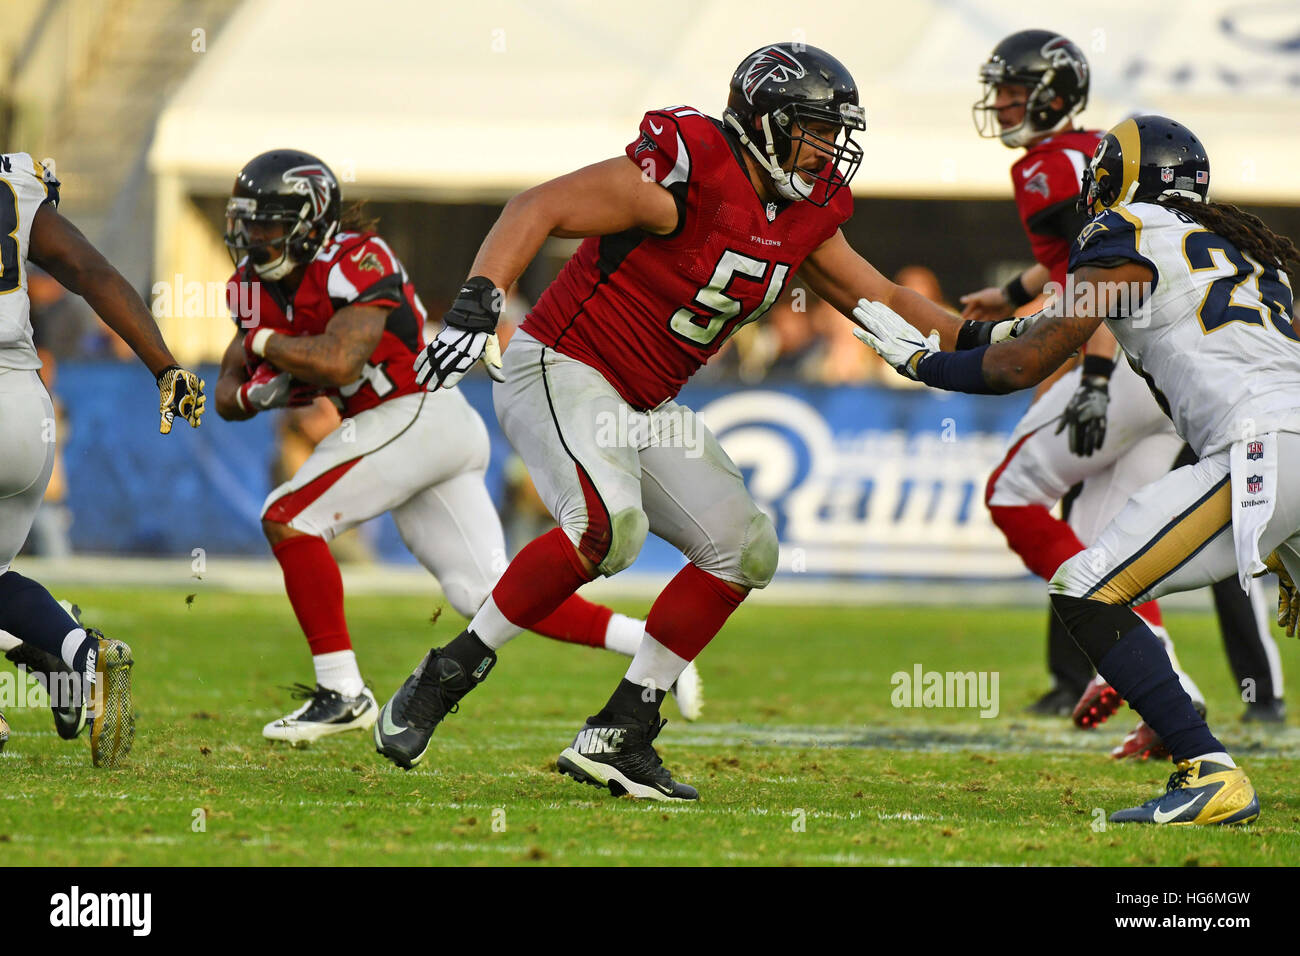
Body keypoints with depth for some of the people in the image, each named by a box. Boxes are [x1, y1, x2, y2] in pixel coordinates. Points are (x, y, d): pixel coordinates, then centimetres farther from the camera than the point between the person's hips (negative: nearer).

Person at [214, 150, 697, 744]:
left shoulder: (353, 264, -16)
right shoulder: (255, 284, 10)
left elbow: (338, 362, -30)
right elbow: (227, 398, 14)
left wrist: (265, 343, -14)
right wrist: (259, 392, -8)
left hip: (418, 416, -9)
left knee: (289, 518, -12)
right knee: (483, 592, 4)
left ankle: (341, 691, -10)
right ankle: (652, 644, 4)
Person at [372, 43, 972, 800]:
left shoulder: (805, 214, 6)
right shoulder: (684, 175, -21)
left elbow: (884, 300, 17)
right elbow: (540, 208, -24)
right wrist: (477, 305, -36)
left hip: (641, 406, 10)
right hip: (562, 372, -9)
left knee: (745, 550, 5)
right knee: (610, 525, -32)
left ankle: (617, 737, 7)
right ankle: (448, 675, -19)